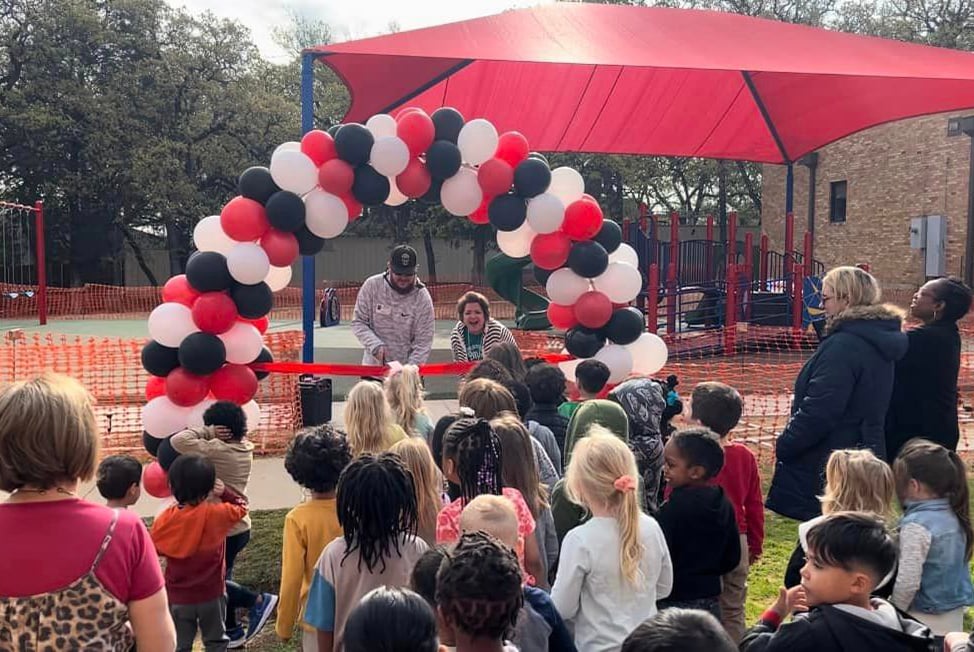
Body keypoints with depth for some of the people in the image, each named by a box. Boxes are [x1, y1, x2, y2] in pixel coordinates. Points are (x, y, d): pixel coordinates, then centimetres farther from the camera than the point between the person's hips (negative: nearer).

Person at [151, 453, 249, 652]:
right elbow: (241, 505, 1)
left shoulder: (165, 519, -18)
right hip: (212, 594, -1)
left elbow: (155, 549, -1)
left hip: (178, 596, 1)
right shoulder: (218, 513, -20)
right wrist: (224, 491, -8)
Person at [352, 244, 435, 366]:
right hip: (373, 366, 1)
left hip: (406, 371, -1)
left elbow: (423, 342, -13)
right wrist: (375, 345, -21)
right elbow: (358, 322, -4)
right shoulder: (371, 286, -9)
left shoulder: (422, 297, -13)